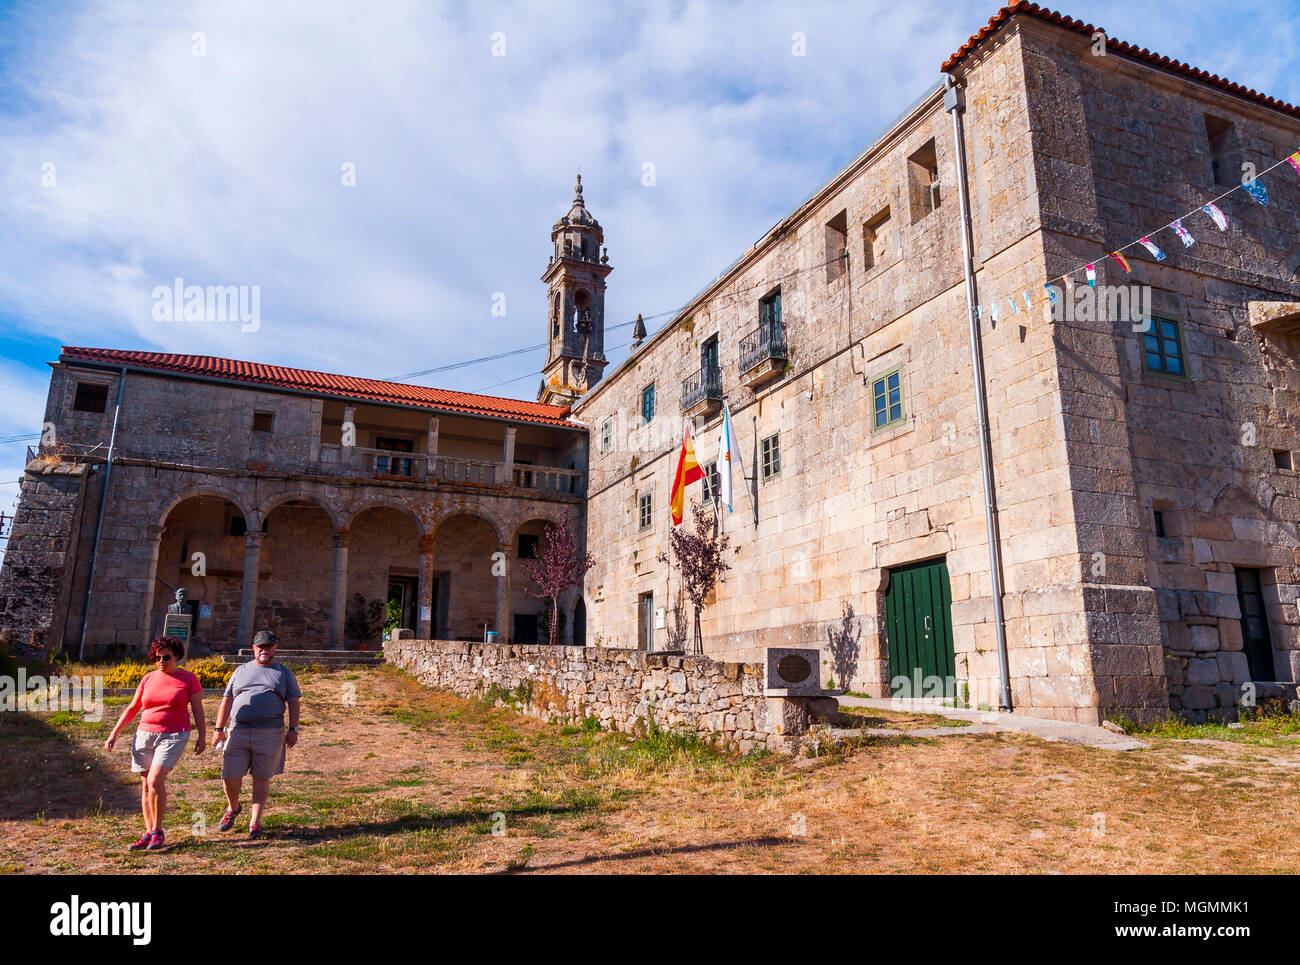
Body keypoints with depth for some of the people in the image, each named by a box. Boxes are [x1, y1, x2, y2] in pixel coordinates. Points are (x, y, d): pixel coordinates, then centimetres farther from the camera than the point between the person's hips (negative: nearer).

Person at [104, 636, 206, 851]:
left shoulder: (188, 679, -1)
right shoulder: (148, 678, 8)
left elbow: (198, 709, 1)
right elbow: (132, 708, 13)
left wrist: (202, 736, -5)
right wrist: (114, 734, 8)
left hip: (173, 737, -4)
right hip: (145, 735, 4)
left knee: (155, 780, -18)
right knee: (146, 785, 5)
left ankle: (157, 832, -3)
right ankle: (148, 834, 14)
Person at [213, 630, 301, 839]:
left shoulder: (284, 673, 11)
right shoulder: (241, 671, 15)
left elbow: (293, 703, 8)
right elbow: (227, 701, 15)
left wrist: (293, 729, 0)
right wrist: (219, 729, 8)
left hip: (270, 733, -1)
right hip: (239, 730, 2)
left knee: (262, 777, 2)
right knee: (230, 776, 1)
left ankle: (255, 821, 13)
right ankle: (233, 808, 30)